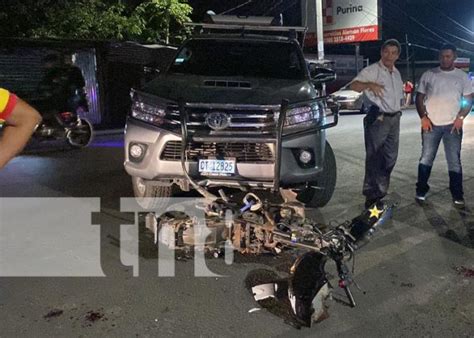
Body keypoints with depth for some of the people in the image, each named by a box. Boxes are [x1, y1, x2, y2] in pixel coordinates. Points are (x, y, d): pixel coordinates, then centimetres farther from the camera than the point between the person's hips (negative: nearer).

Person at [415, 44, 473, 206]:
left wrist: (461, 117, -8)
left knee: (455, 161, 5)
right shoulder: (428, 75, 3)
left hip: (453, 125, 1)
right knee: (426, 159, 6)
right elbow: (419, 98, 4)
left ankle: (457, 196, 14)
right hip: (431, 124, 0)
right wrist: (423, 117, -8)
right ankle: (421, 191, 17)